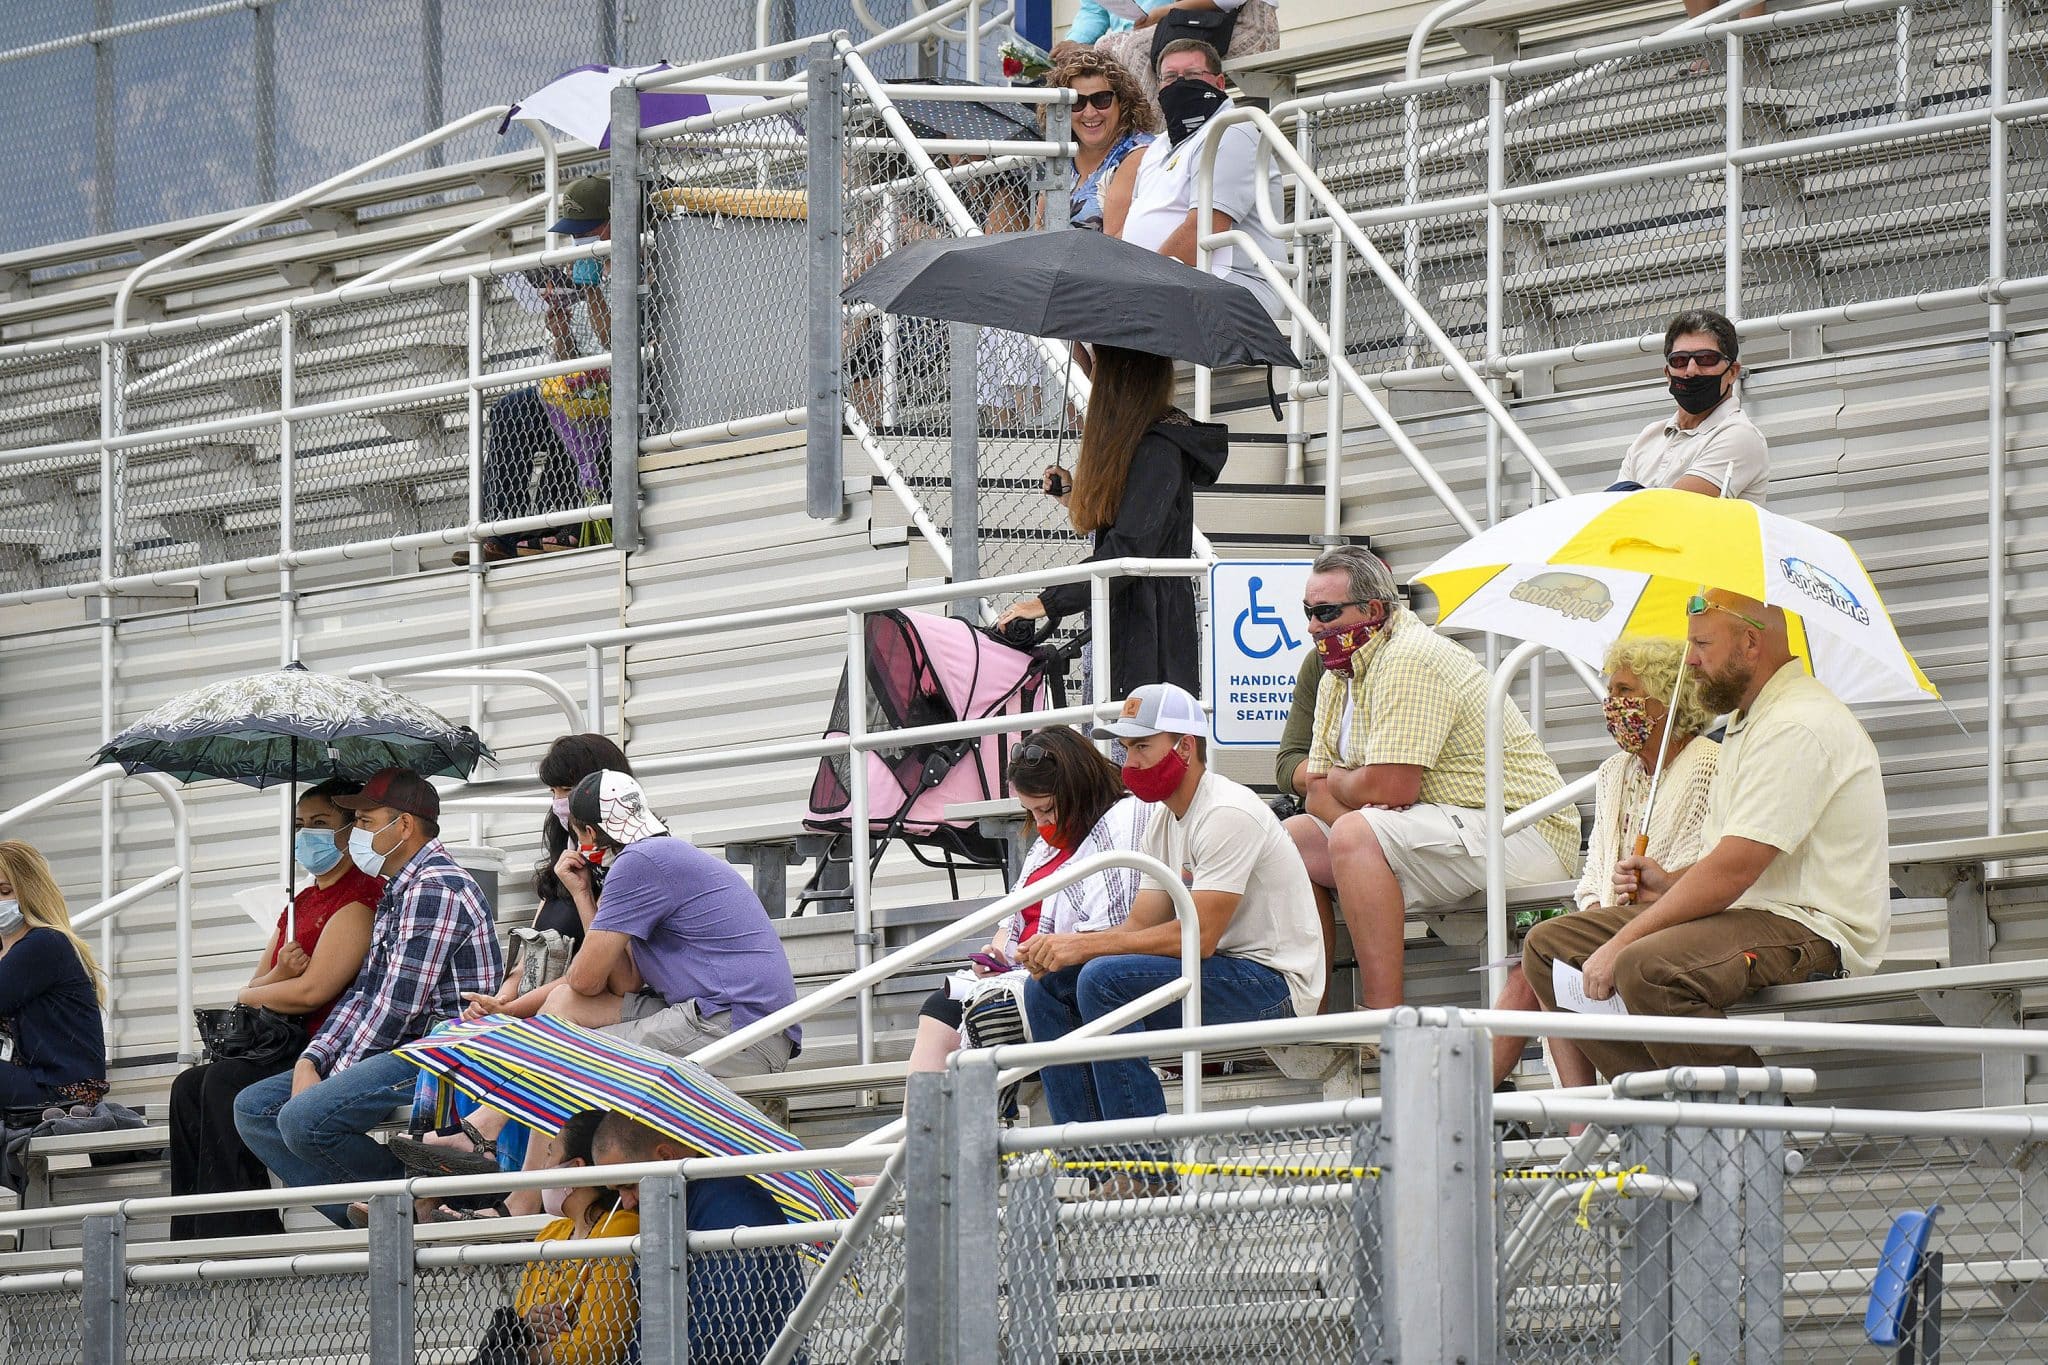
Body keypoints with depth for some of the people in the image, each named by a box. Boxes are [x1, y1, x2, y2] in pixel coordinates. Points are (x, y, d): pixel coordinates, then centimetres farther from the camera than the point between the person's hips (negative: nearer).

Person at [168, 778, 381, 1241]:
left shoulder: (361, 897, -8)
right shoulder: (300, 904, 23)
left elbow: (313, 990, -18)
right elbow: (252, 990, 17)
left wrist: (251, 995, 1)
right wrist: (280, 976, -8)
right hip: (290, 1049, 9)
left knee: (225, 1083, -26)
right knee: (190, 1086, -10)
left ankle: (233, 1234, -27)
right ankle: (193, 1238, -17)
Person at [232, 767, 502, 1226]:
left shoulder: (435, 889, -13)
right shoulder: (396, 892, 21)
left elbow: (398, 1004, -18)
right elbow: (363, 993, 20)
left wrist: (340, 1072, -10)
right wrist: (310, 1061, 5)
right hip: (397, 1052, 11)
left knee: (304, 1118, -29)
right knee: (253, 1107, 5)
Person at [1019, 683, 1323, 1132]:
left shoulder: (1226, 815, -17)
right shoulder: (1164, 821, 13)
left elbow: (1198, 936, -24)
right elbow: (1141, 925, 8)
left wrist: (1084, 945, -23)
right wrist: (1058, 948, -11)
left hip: (1272, 984, -10)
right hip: (1219, 973, 10)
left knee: (1102, 978, -27)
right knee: (1048, 986, 2)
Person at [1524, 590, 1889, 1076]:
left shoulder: (1798, 727, -16)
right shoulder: (1748, 719, 19)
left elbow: (1732, 872, -22)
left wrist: (1620, 944, -18)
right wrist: (1670, 884, 9)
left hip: (1812, 930, -11)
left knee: (1645, 969, -36)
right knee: (1548, 944, 4)